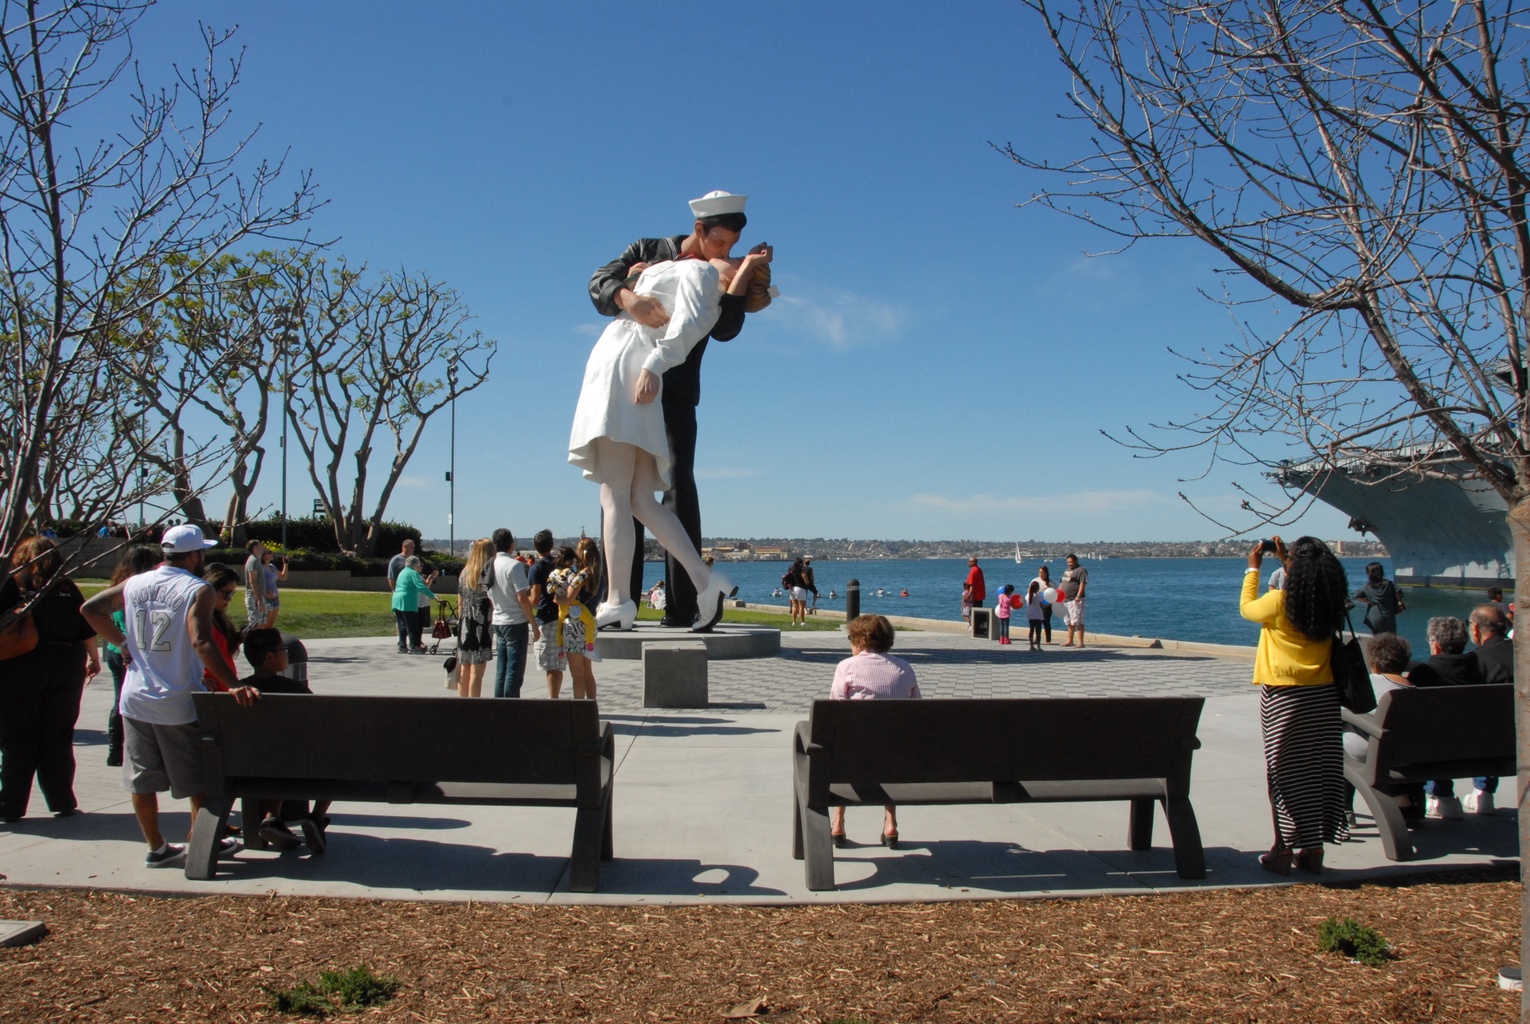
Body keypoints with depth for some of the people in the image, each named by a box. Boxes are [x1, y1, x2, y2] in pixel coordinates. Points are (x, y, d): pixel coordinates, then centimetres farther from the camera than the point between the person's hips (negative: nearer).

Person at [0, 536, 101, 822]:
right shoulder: (67, 587, 6)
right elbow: (87, 628, 8)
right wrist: (93, 659, 20)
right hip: (66, 667, 3)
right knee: (58, 738, 10)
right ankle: (62, 801, 13)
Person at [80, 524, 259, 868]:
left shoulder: (134, 584, 5)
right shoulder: (197, 590, -14)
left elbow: (90, 609, 13)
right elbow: (201, 642, -26)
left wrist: (123, 642, 14)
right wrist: (234, 685, -30)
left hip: (136, 700, 5)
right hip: (179, 704, -5)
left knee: (142, 780, 13)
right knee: (197, 779, 10)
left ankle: (156, 848, 22)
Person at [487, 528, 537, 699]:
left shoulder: (491, 565, 8)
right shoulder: (514, 565, -14)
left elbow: (490, 598, 15)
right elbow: (522, 597, -17)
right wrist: (534, 624, -12)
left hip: (498, 622, 7)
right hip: (516, 622, -7)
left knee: (501, 671, 12)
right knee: (514, 672, -3)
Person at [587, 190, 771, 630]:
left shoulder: (723, 277, 5)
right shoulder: (648, 250, 6)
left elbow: (725, 329, -13)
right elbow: (599, 283, -7)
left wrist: (748, 268, -16)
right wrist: (628, 298, -28)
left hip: (675, 393, -1)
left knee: (678, 486, -13)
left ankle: (683, 605, -15)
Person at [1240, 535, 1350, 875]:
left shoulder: (1279, 601, -15)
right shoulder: (1329, 604, -2)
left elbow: (1246, 608, 5)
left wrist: (1253, 569, 16)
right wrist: (1287, 561, 26)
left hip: (1283, 698, -4)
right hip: (1323, 696, 4)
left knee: (1284, 772, 4)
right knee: (1320, 771, 10)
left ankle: (1284, 850, 9)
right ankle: (1314, 850, 17)